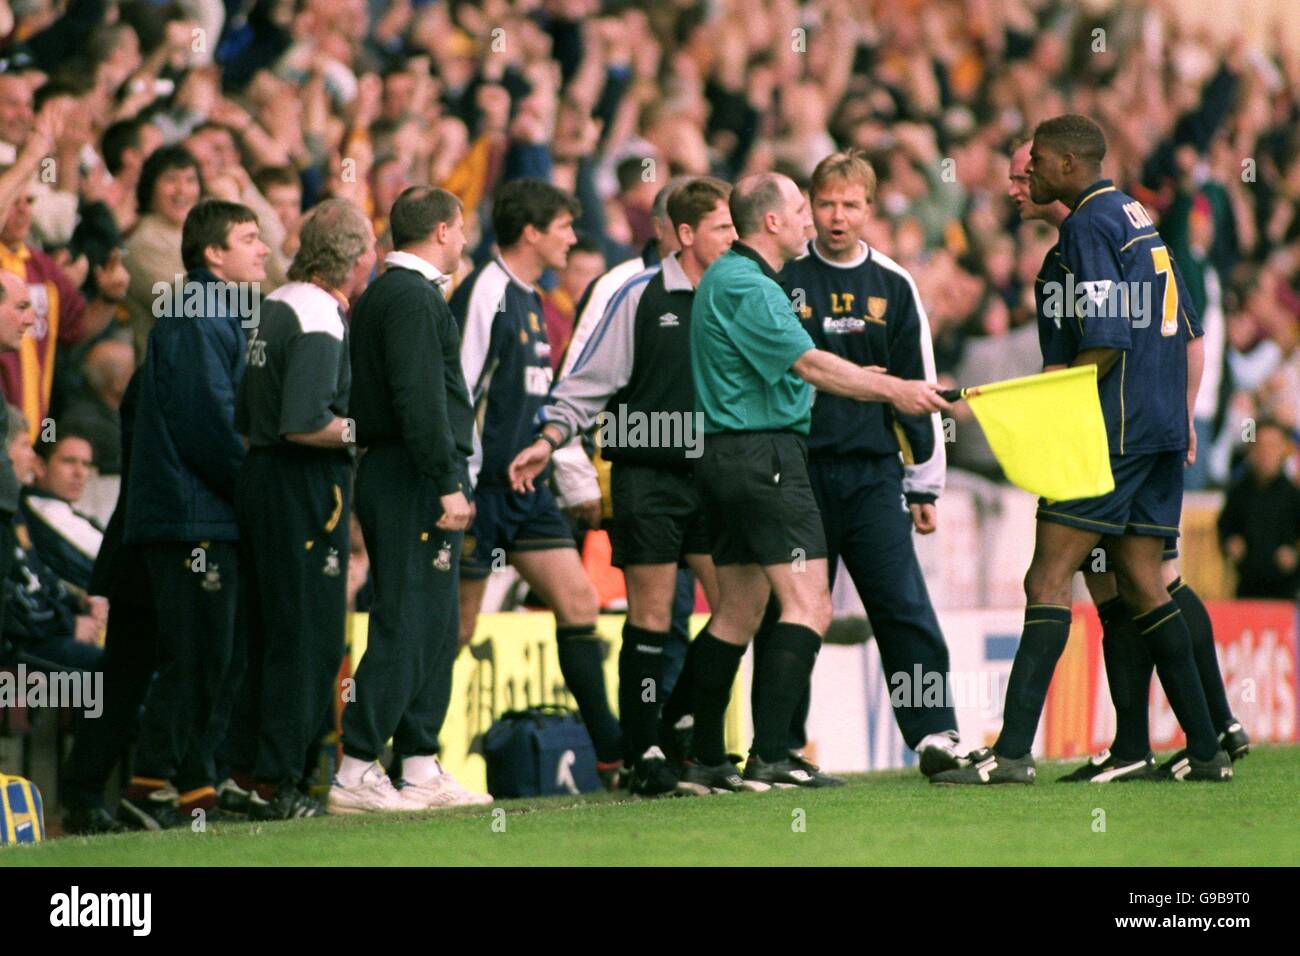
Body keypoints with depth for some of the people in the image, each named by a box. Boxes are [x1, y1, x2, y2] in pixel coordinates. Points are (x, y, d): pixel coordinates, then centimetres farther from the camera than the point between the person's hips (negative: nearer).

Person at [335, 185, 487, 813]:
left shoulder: (382, 295, 19)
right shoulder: (412, 297, -13)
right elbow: (420, 398, -21)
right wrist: (449, 483, -22)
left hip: (393, 477, 10)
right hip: (415, 480, -10)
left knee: (434, 628, 12)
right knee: (407, 627, -11)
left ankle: (421, 771, 14)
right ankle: (354, 774, -13)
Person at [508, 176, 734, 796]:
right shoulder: (640, 297, -3)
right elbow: (591, 381, -2)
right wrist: (549, 440, -12)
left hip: (714, 479, 4)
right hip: (648, 480, -4)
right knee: (650, 620, -4)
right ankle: (645, 755, 2)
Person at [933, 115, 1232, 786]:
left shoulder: (1089, 224, -10)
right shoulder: (1136, 217, 19)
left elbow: (1105, 344, -17)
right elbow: (1182, 328, 22)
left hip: (1115, 429, -9)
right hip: (1164, 427, 10)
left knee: (1048, 578, -12)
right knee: (1141, 585, 12)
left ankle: (1013, 750, -19)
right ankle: (1205, 749, 10)